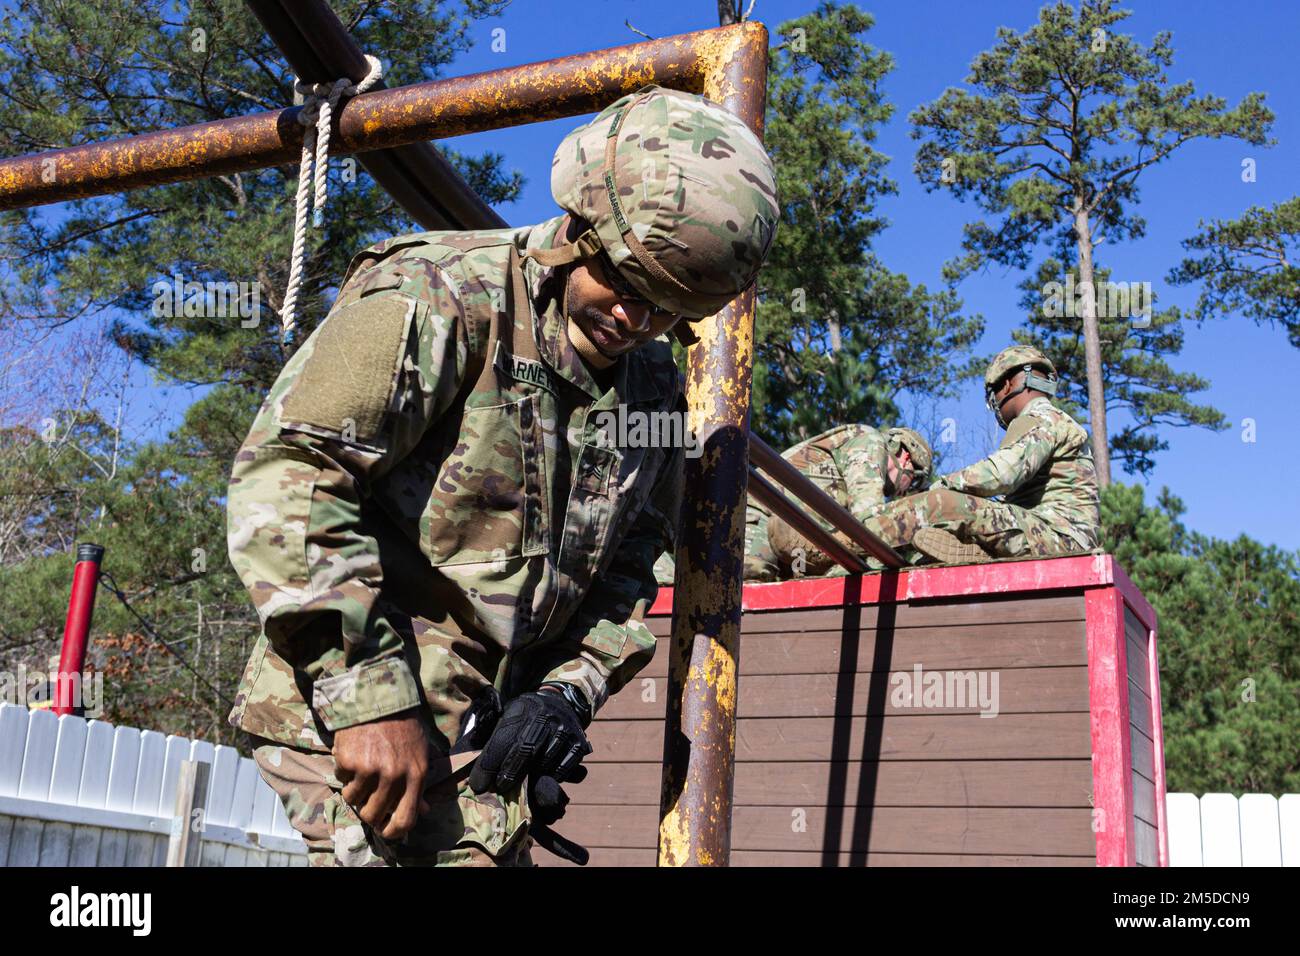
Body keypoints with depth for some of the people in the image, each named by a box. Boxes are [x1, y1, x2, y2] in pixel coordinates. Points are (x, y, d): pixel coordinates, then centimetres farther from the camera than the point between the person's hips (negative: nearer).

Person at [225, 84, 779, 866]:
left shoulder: (653, 386, 10)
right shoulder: (440, 297, -12)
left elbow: (628, 567, 19)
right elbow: (288, 480, -20)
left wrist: (568, 689, 1)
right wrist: (368, 697, -22)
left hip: (486, 730, 8)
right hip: (352, 710, -7)